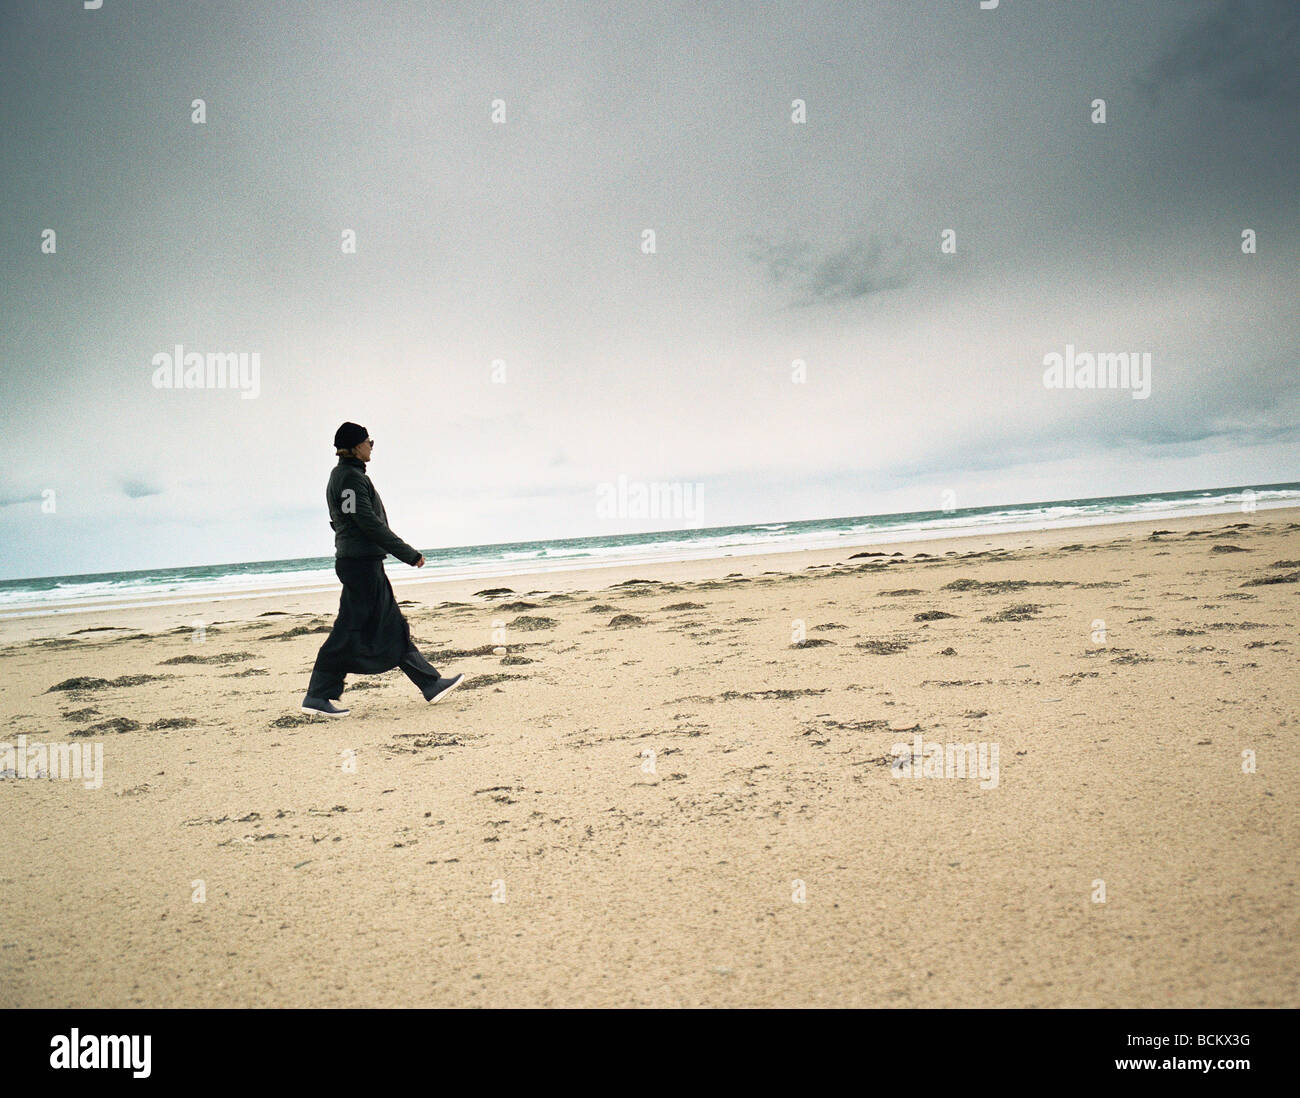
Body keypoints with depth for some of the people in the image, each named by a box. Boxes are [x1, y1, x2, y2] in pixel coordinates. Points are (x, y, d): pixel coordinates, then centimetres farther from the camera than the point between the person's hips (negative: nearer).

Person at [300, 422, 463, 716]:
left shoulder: (341, 475, 17)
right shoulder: (351, 477, -14)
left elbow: (340, 523, 21)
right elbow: (369, 523, -19)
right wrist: (409, 555, -16)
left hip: (359, 562, 11)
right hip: (361, 562, -11)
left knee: (393, 627, 10)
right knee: (349, 630, -5)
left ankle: (431, 684, 15)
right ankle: (317, 696, 2)